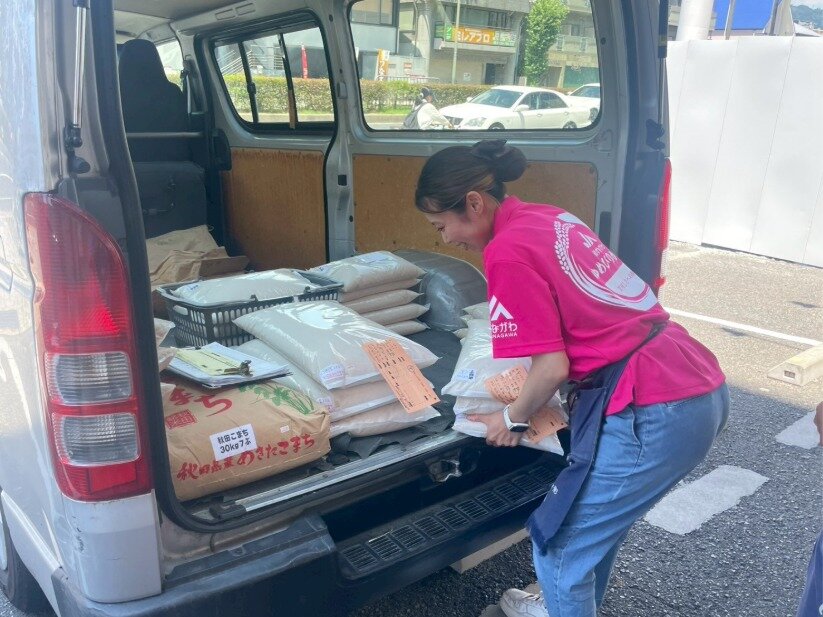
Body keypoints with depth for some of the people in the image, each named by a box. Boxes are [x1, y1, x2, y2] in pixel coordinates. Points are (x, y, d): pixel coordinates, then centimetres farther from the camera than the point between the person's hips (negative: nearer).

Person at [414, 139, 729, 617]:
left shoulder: (507, 251, -13)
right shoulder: (551, 218, 13)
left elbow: (553, 366, -14)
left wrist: (513, 419, 4)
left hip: (652, 412, -10)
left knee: (560, 542, 9)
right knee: (599, 518, 29)